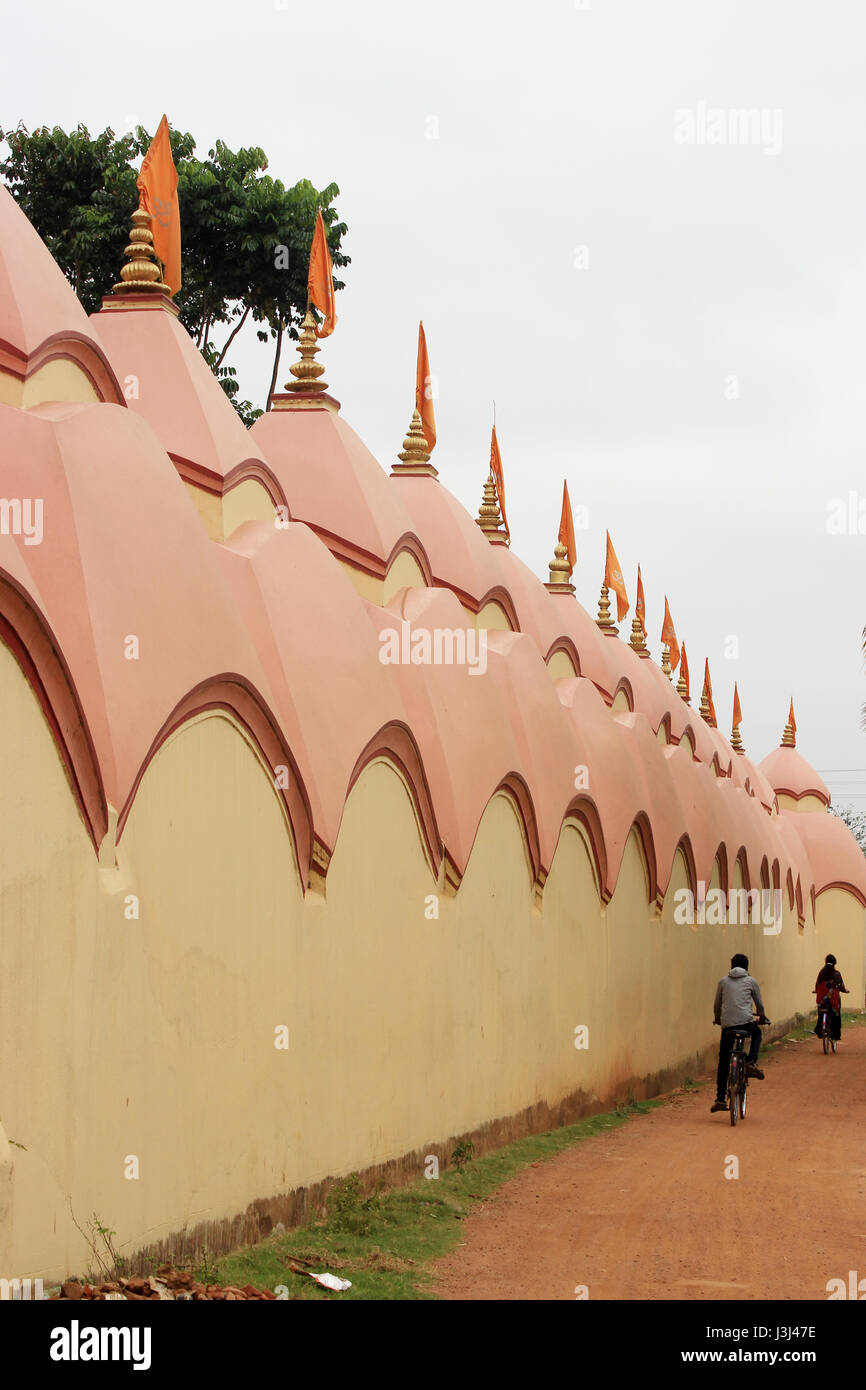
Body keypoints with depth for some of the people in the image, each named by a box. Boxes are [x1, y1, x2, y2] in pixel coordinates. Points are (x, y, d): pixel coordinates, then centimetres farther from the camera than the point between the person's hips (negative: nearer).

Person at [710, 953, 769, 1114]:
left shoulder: (723, 981, 17)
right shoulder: (751, 981, 13)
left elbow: (717, 1006, 21)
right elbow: (759, 1004, 22)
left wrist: (717, 1020, 41)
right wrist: (762, 1017, 42)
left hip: (727, 1025, 1)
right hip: (746, 1022, -1)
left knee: (723, 1063, 10)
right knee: (757, 1034, 34)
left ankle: (720, 1099, 5)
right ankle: (751, 1063, 11)